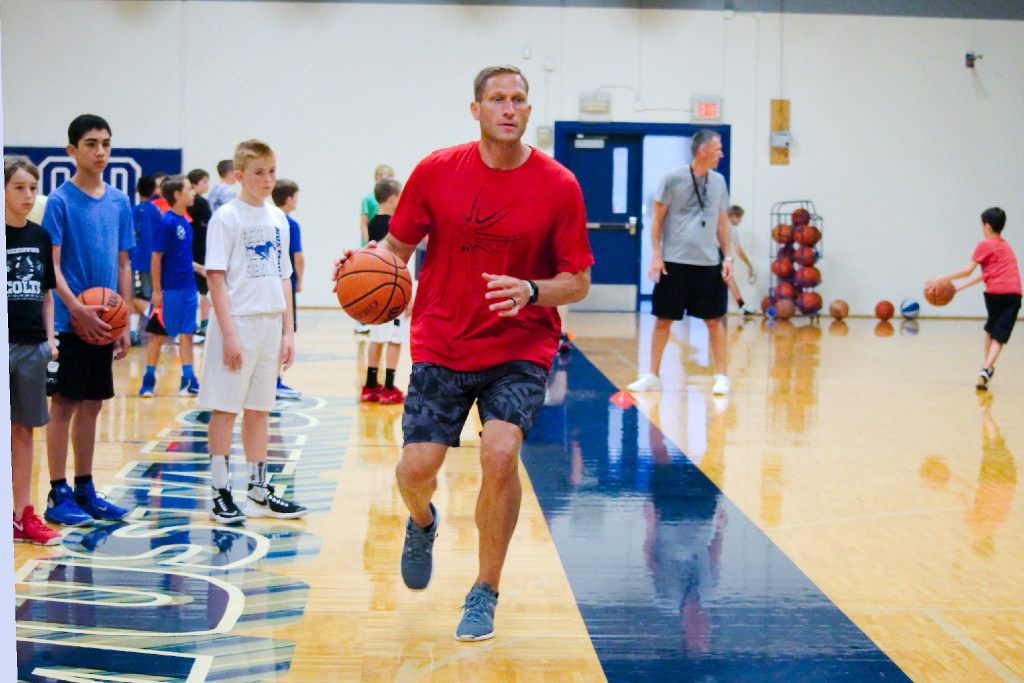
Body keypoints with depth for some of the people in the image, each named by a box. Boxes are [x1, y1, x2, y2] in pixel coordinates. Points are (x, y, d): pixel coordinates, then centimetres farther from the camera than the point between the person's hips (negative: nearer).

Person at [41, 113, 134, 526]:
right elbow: (51, 265, -11)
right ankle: (58, 495, 7)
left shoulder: (119, 202, 9)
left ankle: (85, 489, 21)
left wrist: (124, 324, 9)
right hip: (71, 323, -5)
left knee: (92, 406, 11)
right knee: (65, 404, -1)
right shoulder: (60, 201, -7)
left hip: (104, 323, 6)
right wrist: (78, 309, -21)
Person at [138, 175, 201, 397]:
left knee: (186, 334, 8)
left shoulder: (185, 222, 9)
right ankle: (148, 380, 14)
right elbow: (156, 257, -14)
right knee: (159, 335, 3)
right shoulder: (167, 223, -14)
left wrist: (199, 268, 12)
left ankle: (189, 380, 12)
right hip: (169, 290, -7)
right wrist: (157, 290, -15)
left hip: (188, 287, 7)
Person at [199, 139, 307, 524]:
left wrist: (288, 331, 10)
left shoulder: (278, 219, 12)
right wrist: (229, 333, -16)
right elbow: (216, 277, -10)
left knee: (259, 409, 11)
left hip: (270, 324, 6)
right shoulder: (226, 218, -6)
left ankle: (259, 492, 18)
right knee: (225, 408, 0)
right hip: (237, 322, -6)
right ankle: (221, 493, 7)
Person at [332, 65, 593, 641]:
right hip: (442, 345, 1)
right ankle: (423, 523, 36)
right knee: (417, 470, -6)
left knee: (500, 453, -22)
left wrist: (531, 291, -22)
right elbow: (398, 246, 7)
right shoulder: (437, 172, -3)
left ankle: (486, 594, 0)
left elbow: (579, 282, -2)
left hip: (521, 347, -1)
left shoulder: (558, 185, -7)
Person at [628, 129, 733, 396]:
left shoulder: (718, 182, 10)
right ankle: (653, 376, 14)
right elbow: (657, 219, 0)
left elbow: (722, 223, 15)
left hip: (709, 263, 3)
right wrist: (656, 254, -7)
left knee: (714, 321, 1)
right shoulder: (673, 179, -3)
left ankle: (721, 377, 8)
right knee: (663, 320, 3)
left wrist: (728, 256, 8)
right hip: (674, 263, -3)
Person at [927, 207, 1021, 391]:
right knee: (999, 336, 0)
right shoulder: (1005, 245, 26)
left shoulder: (985, 245, 4)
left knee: (990, 329, 21)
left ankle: (988, 368, 24)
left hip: (995, 292, -4)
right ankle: (986, 369, -17)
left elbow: (967, 271, -1)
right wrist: (962, 286, 29)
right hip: (1014, 294, 4)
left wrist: (942, 278, 7)